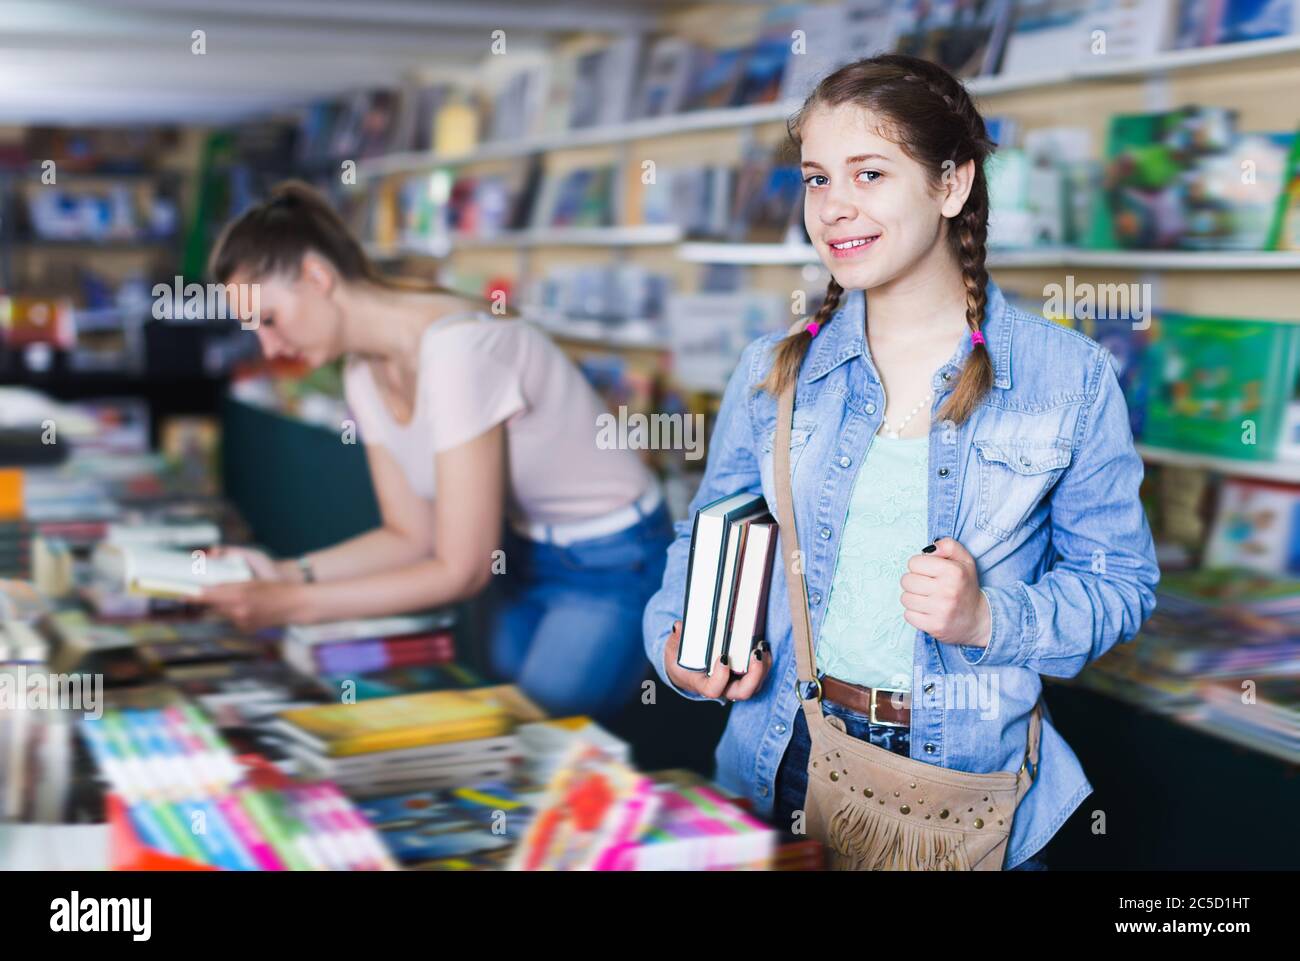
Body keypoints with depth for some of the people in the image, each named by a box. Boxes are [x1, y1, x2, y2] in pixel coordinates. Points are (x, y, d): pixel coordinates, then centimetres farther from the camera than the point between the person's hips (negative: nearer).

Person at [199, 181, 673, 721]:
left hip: (611, 566, -8)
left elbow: (460, 571, -29)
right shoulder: (364, 374, -4)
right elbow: (411, 536, 2)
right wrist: (286, 573, -13)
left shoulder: (456, 350, -32)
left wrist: (292, 605, -27)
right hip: (523, 554, 8)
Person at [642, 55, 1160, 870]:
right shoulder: (773, 372, 0)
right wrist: (678, 641, -12)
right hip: (788, 760, 2)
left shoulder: (1072, 377, -8)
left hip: (973, 771, -2)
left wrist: (989, 618, -21)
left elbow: (1119, 585, -4)